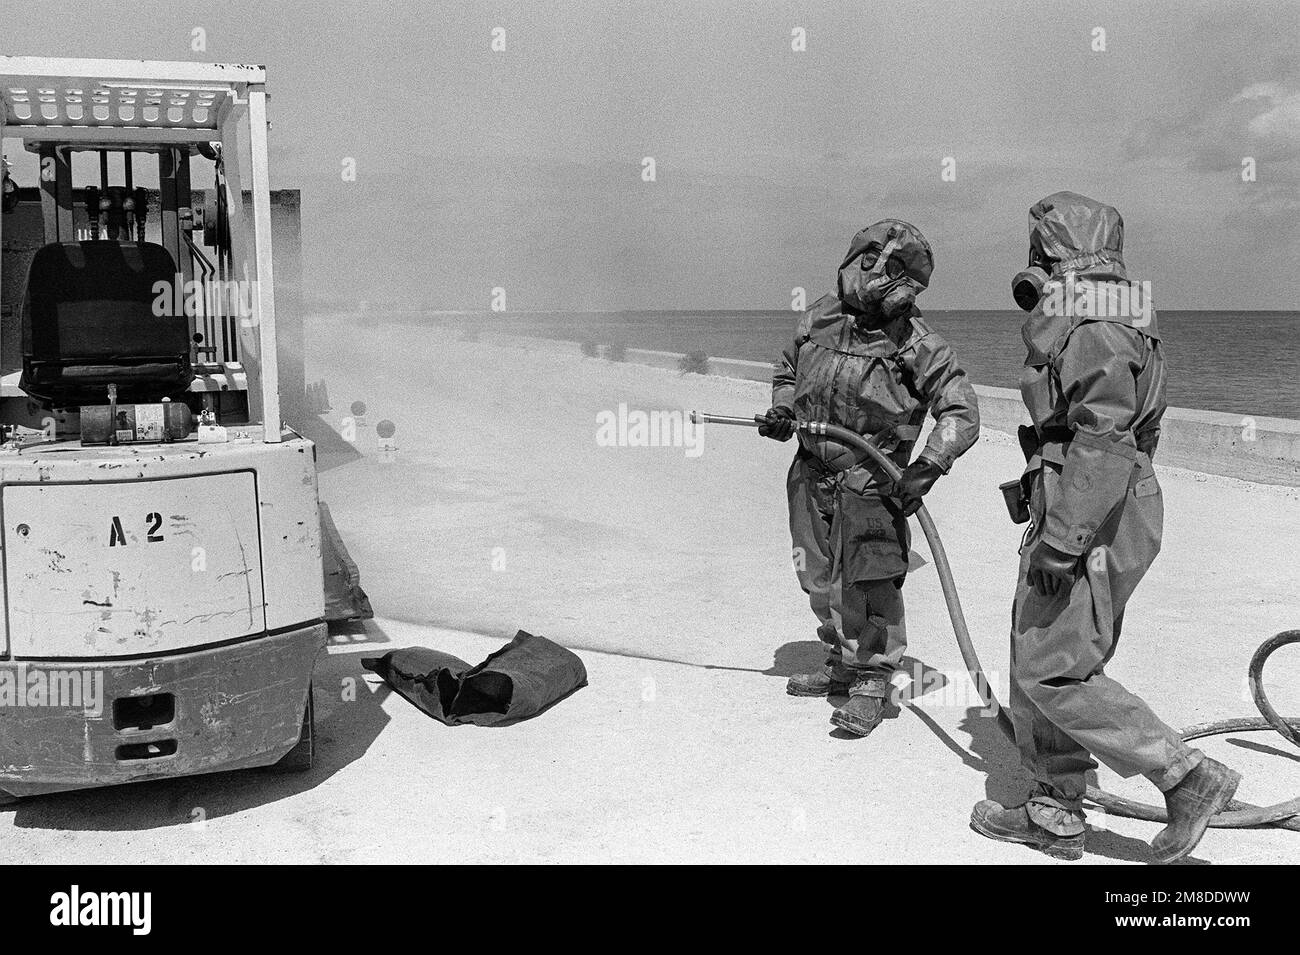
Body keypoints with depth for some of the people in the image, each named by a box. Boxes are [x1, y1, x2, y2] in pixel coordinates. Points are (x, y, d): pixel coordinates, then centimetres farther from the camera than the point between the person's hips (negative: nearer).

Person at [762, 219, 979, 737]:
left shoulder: (917, 344, -11)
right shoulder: (820, 316, 2)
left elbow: (961, 414, -12)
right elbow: (787, 371, 20)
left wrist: (926, 468, -23)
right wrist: (781, 409, 1)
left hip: (869, 476, -5)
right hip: (811, 469, 6)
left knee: (867, 579, -10)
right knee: (818, 576, 15)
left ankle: (873, 681, 7)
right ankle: (842, 663, 34)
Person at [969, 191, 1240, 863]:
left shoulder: (1094, 331, -16)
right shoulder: (1078, 324, 17)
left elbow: (1102, 442, -25)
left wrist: (1060, 541, -27)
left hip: (1090, 522, -11)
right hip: (1090, 518, 11)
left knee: (1052, 673, -7)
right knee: (1035, 662, 14)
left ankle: (1189, 778, 1)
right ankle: (1056, 814, 22)